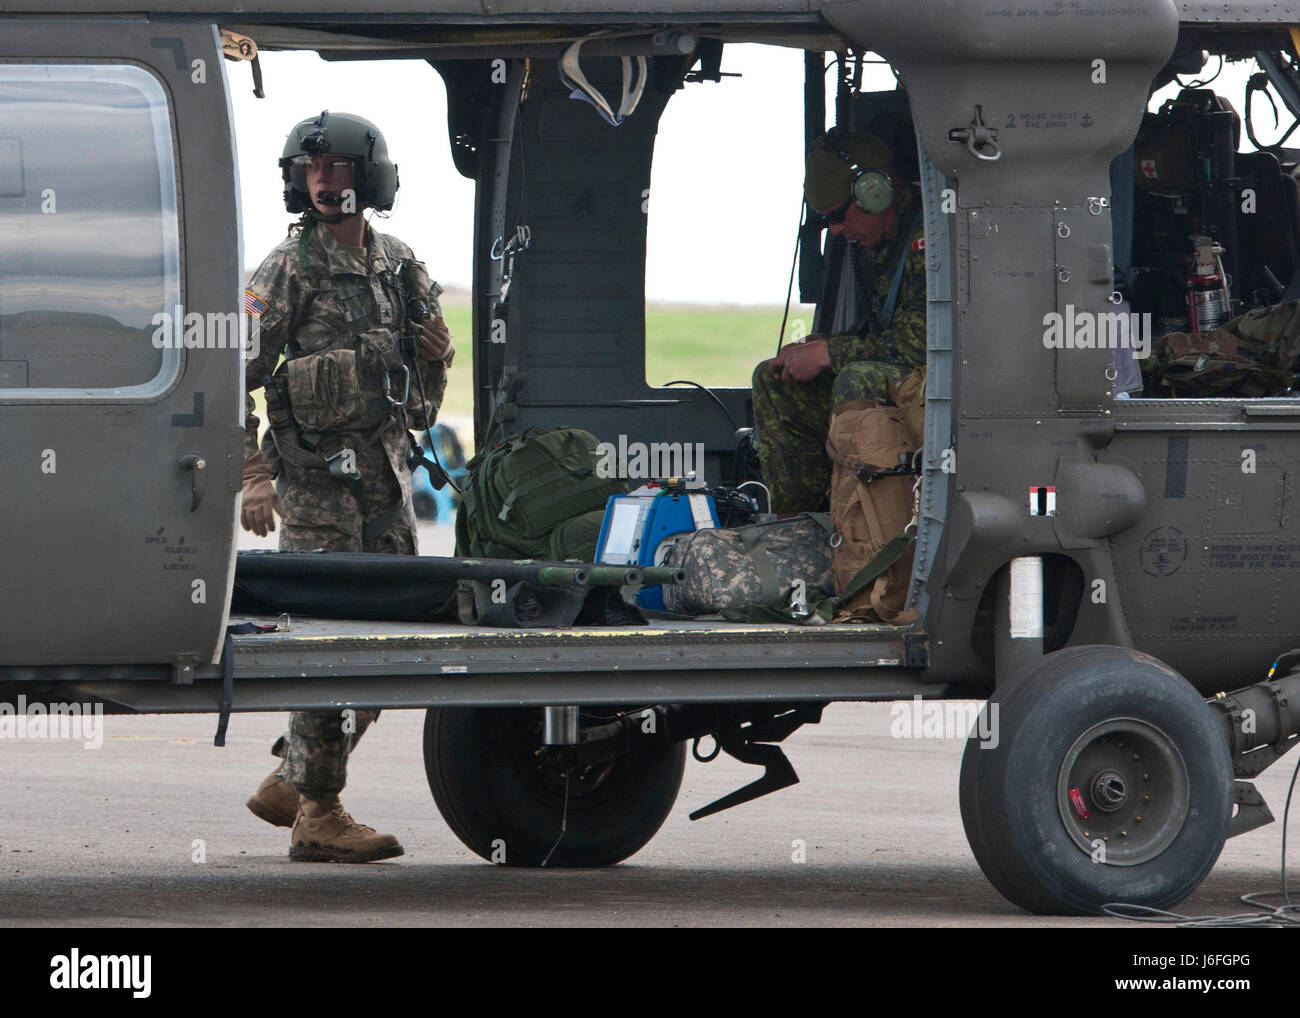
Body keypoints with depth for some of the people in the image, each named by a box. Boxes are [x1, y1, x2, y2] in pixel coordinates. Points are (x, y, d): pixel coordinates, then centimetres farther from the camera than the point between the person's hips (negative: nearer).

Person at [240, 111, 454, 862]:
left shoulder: (400, 266, 13)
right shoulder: (289, 271, -5)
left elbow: (427, 376, 25)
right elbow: (235, 375, -8)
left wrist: (438, 351, 0)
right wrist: (252, 475, -17)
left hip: (387, 469, 7)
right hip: (317, 475, -7)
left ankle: (291, 784, 19)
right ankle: (319, 814, -6)